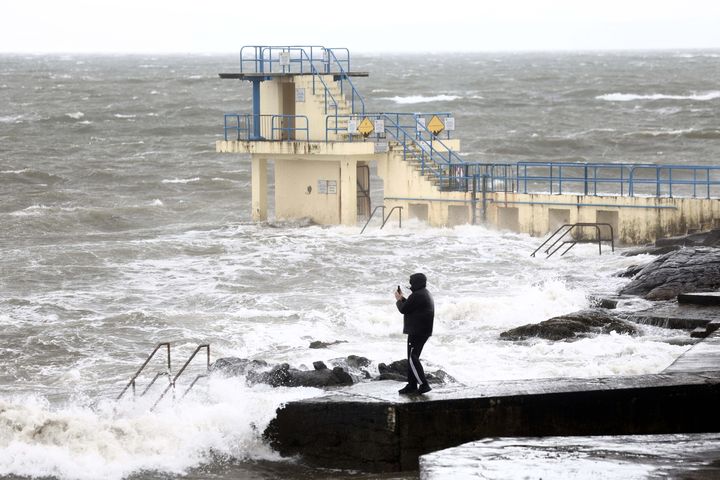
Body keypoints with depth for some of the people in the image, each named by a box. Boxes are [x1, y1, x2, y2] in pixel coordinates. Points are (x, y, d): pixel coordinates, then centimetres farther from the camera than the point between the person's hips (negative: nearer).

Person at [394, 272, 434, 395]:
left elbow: (403, 309, -14)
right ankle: (412, 385, 16)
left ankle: (423, 384, -15)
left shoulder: (417, 296, -18)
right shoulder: (426, 294, 16)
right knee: (412, 358, 15)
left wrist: (398, 300, 5)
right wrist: (402, 298, 20)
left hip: (417, 331, -11)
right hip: (425, 331, 11)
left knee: (412, 358, -10)